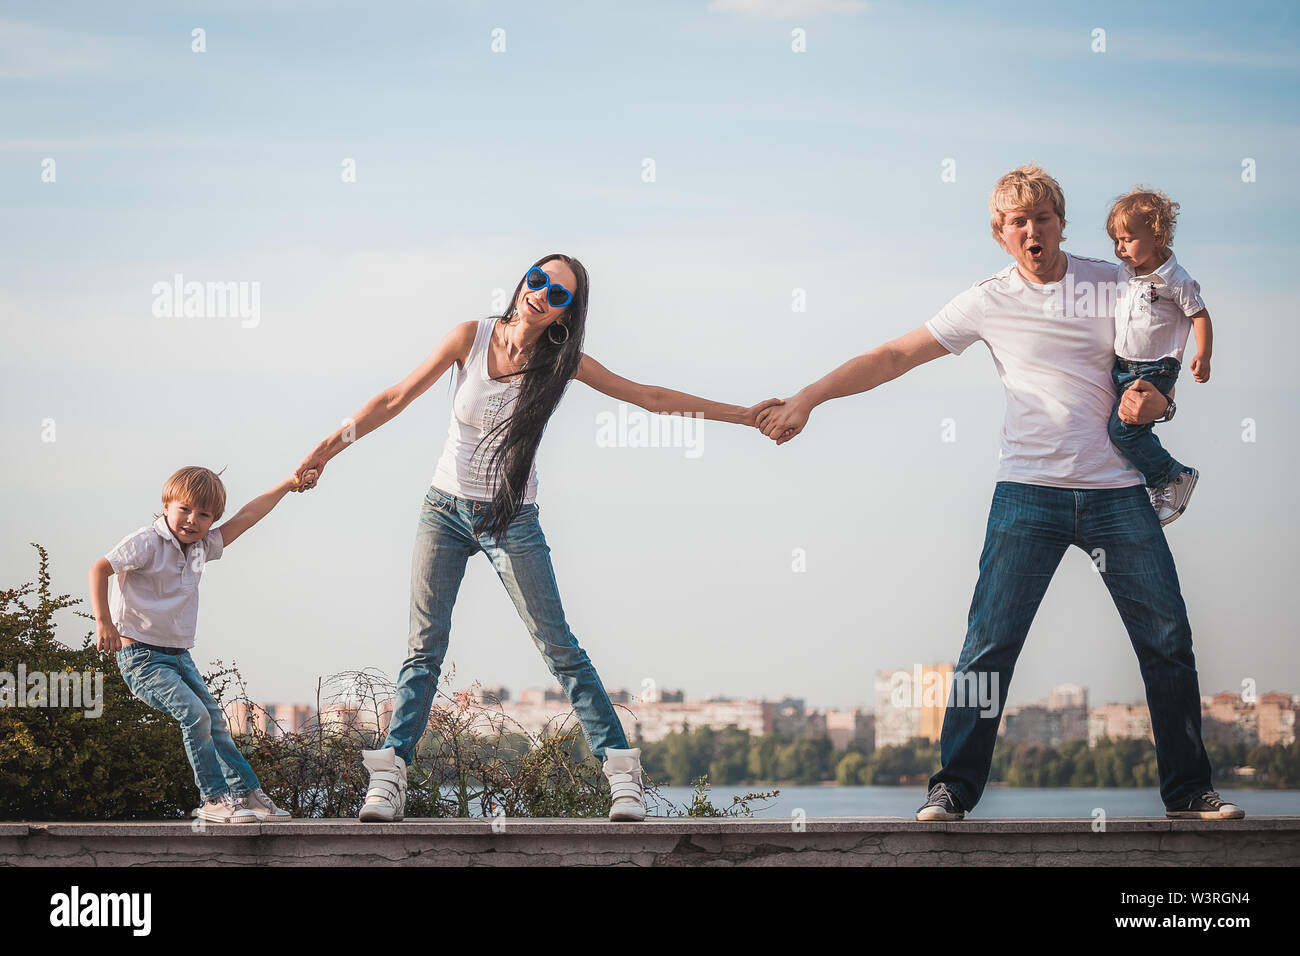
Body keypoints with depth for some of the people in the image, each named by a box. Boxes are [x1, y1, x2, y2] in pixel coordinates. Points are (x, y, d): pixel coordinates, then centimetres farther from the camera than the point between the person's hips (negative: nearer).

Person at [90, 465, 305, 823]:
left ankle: (247, 793, 14)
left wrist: (286, 485, 15)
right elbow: (99, 569, -18)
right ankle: (214, 799, -12)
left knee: (213, 720, 8)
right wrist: (104, 622, -27)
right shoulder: (148, 542, -13)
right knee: (194, 714, -19)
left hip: (179, 655, 8)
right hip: (142, 656, -8)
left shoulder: (201, 547, 8)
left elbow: (243, 520, 14)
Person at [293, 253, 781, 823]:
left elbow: (651, 398, -2)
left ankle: (621, 770, -2)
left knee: (560, 649, -5)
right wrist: (328, 448, -3)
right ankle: (388, 780, -3)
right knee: (424, 648, -4)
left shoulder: (562, 361, -7)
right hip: (445, 510, 1)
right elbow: (397, 399, -1)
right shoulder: (472, 337, -7)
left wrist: (746, 415, -3)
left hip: (512, 520, -1)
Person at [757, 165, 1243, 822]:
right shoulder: (989, 301, 4)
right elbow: (892, 357, 5)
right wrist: (806, 400, -1)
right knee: (990, 642, -8)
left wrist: (1155, 403, -10)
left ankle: (1188, 790, 13)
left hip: (1117, 492, 2)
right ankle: (954, 787, 1)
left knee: (1168, 640, 1)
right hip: (1029, 491, -1)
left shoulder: (1114, 285, 7)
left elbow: (1159, 381, 14)